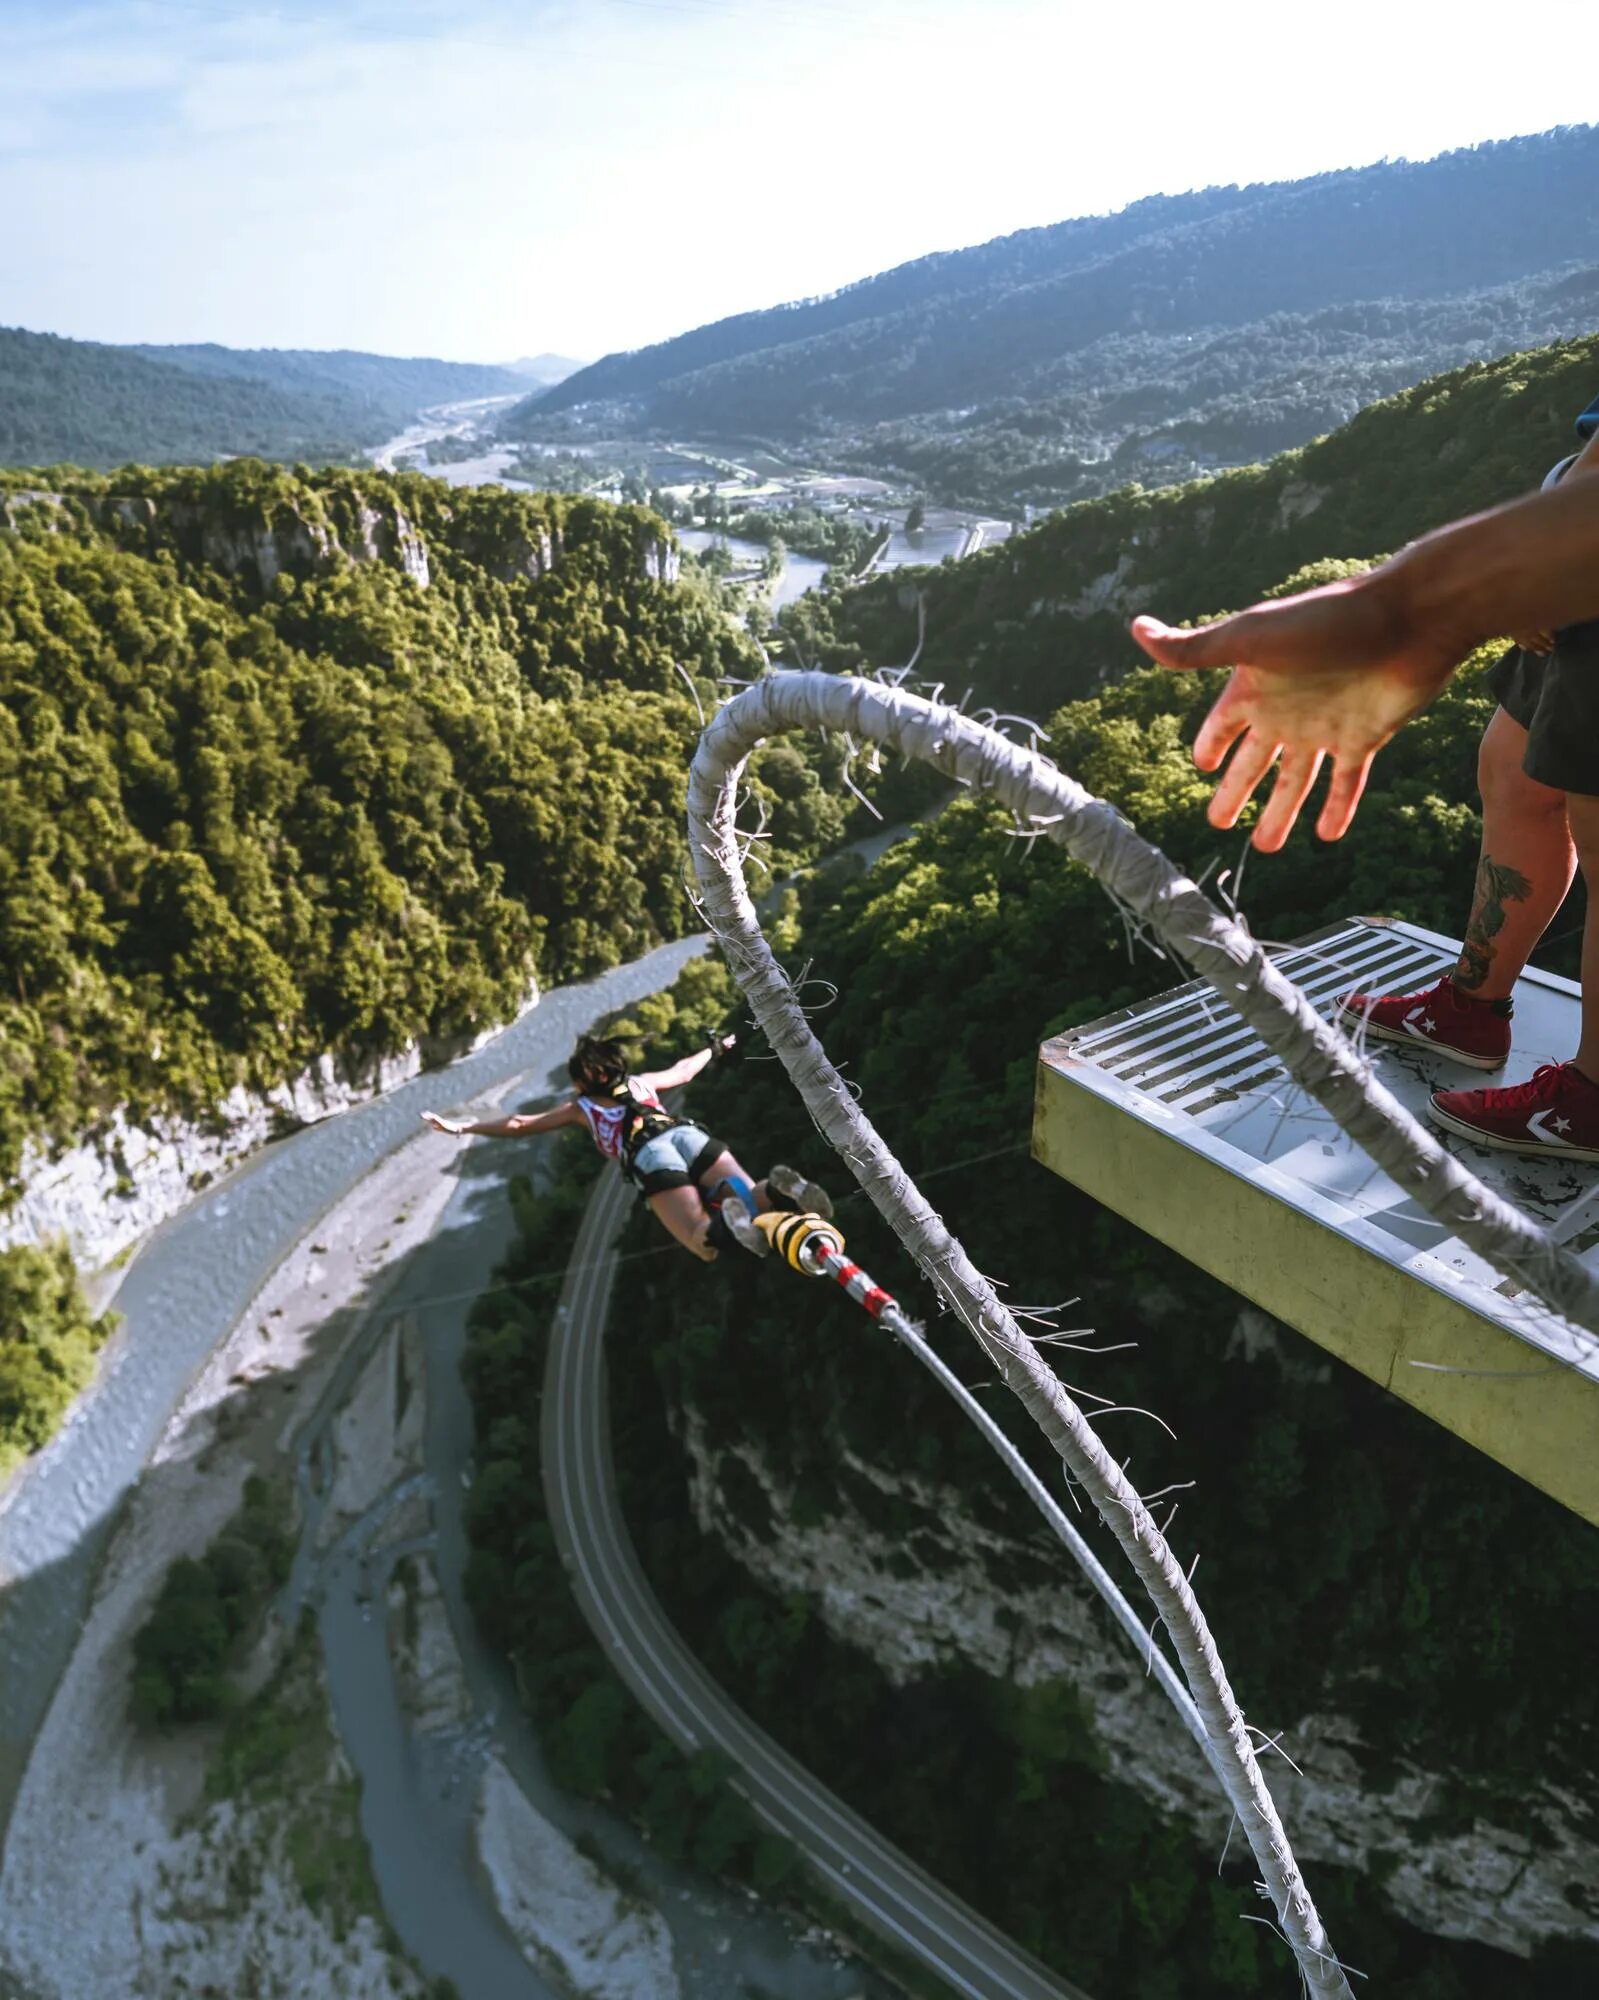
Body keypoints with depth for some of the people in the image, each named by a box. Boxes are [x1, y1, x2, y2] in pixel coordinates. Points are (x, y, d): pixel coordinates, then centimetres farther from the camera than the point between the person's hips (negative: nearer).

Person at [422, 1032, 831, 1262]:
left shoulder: (579, 1106, 28)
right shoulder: (640, 1083, 37)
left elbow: (519, 1125, 30)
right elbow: (683, 1070, 53)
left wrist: (462, 1127, 40)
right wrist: (714, 1050, 73)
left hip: (650, 1158, -3)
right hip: (689, 1134, 3)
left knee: (707, 1245, -13)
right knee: (754, 1207, -4)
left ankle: (723, 1224, -51)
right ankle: (775, 1190, -41)